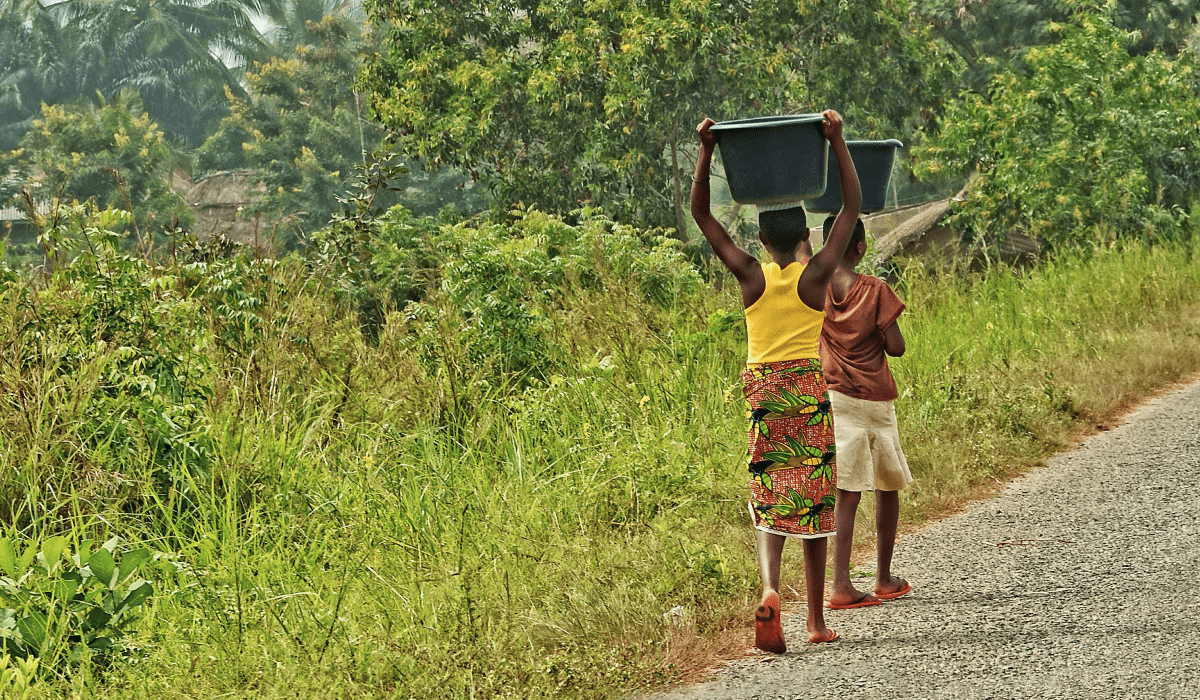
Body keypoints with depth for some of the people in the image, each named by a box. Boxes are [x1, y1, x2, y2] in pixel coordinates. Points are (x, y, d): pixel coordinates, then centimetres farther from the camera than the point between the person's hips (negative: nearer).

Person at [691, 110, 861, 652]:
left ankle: (769, 589, -24)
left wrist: (706, 151, -3)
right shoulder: (817, 274, -7)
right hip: (810, 389, -1)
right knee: (813, 501, 7)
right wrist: (837, 143, -6)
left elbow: (701, 214, 1)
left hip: (762, 391, 1)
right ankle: (816, 621, 11)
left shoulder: (749, 275, -4)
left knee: (769, 501, 4)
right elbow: (852, 207, -2)